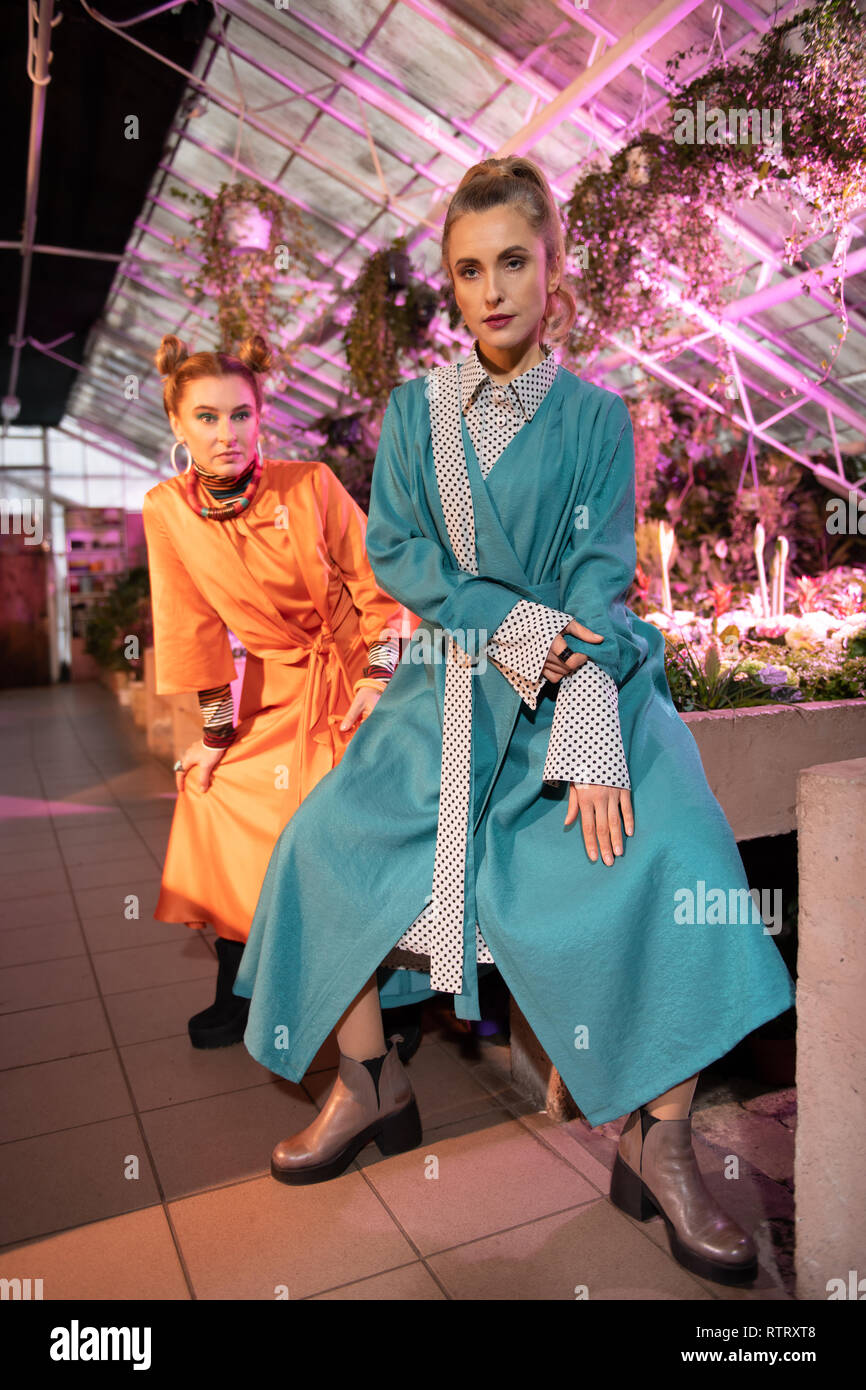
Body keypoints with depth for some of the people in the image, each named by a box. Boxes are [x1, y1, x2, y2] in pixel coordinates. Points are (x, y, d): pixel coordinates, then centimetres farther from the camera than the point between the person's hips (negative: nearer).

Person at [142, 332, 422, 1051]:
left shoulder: (311, 485, -16)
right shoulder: (166, 509, -8)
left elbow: (375, 585, -7)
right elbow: (195, 627, -3)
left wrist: (380, 677, -13)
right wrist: (219, 728, 0)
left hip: (351, 677, -3)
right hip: (272, 691, 3)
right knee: (219, 796, -2)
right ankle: (236, 999, 17)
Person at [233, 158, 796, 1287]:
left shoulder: (596, 418, 2)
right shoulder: (415, 409, 9)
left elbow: (599, 586, -8)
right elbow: (394, 549, -1)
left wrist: (592, 747, -22)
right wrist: (514, 623, -16)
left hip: (587, 677, -2)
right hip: (452, 683, 2)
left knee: (675, 853, -24)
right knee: (327, 839, -13)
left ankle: (660, 1147, -7)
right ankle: (371, 1083, 9)